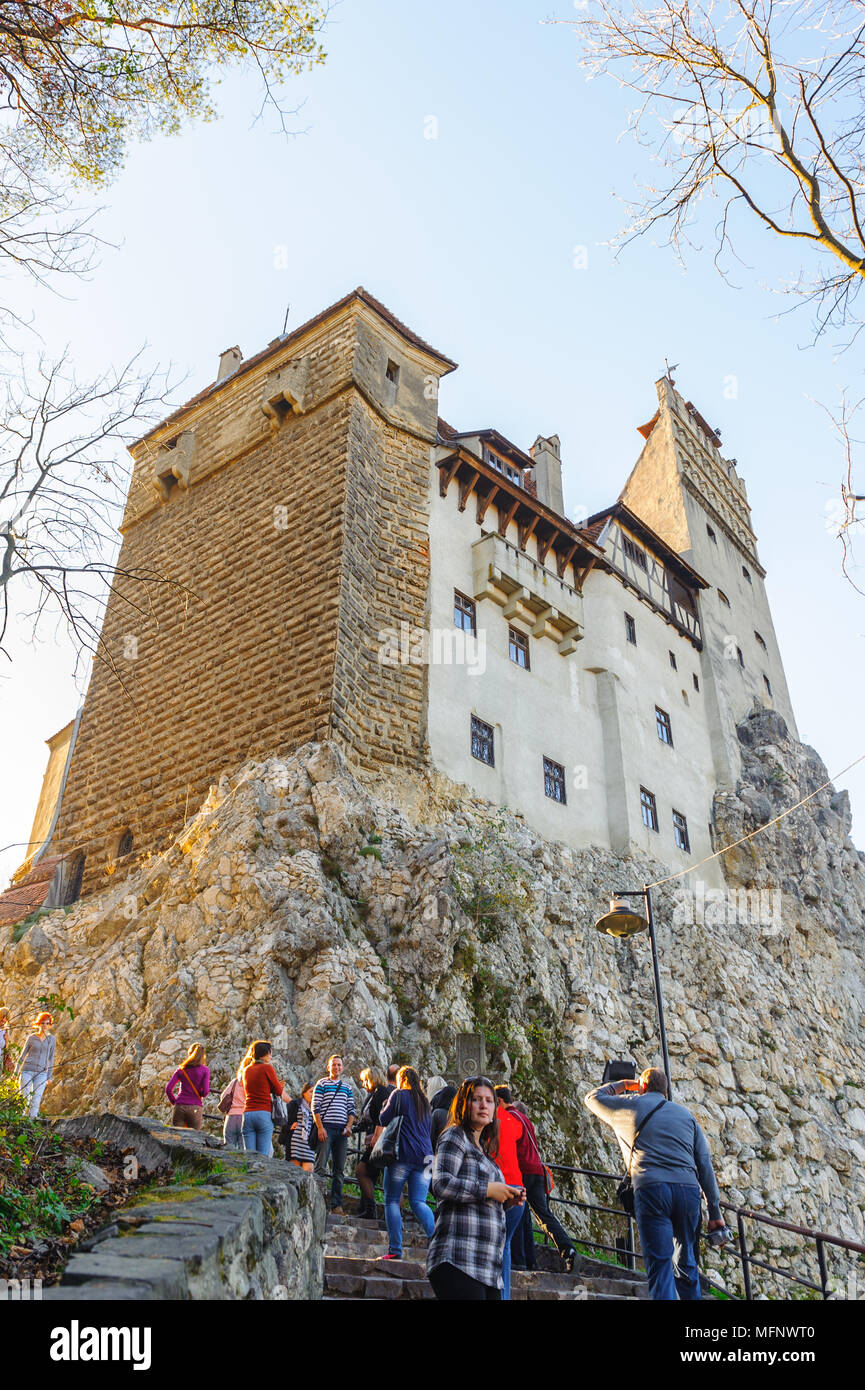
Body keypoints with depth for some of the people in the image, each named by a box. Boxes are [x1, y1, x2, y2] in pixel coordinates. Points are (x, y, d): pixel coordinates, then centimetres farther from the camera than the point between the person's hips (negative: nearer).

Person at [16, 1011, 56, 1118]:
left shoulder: (52, 1040, 5)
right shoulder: (31, 1038, 0)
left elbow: (50, 1058, 10)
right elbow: (23, 1055, 6)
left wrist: (49, 1076, 10)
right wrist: (16, 1072, 5)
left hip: (41, 1074, 1)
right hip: (27, 1071, -1)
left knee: (36, 1102, -4)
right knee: (23, 1098, -5)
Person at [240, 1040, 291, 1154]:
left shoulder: (246, 1070, 15)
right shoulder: (267, 1068, -3)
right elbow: (280, 1092, 3)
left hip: (247, 1114, 5)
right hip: (264, 1114, -5)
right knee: (263, 1156, -4)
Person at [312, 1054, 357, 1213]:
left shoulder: (347, 1088, 16)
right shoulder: (322, 1084, 4)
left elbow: (352, 1110, 15)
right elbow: (315, 1107, -2)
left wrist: (348, 1126, -1)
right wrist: (320, 1127, -12)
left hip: (342, 1131, 4)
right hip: (326, 1128, -4)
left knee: (339, 1169, 5)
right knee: (321, 1167, -8)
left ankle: (336, 1204, 9)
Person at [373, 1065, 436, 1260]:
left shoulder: (399, 1094, 3)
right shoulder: (424, 1101, 20)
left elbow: (383, 1120, 4)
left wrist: (376, 1138, 21)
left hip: (402, 1155, -5)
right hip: (424, 1156, 5)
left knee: (392, 1201, 3)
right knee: (418, 1202, 3)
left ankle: (395, 1250, -3)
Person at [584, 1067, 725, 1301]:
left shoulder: (631, 1105, 12)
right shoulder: (685, 1114, 21)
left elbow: (593, 1097, 27)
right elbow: (705, 1165, 17)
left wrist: (621, 1086, 38)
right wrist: (715, 1211, 19)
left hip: (651, 1188, -4)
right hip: (688, 1190, 4)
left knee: (660, 1264, -5)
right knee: (685, 1263, 18)